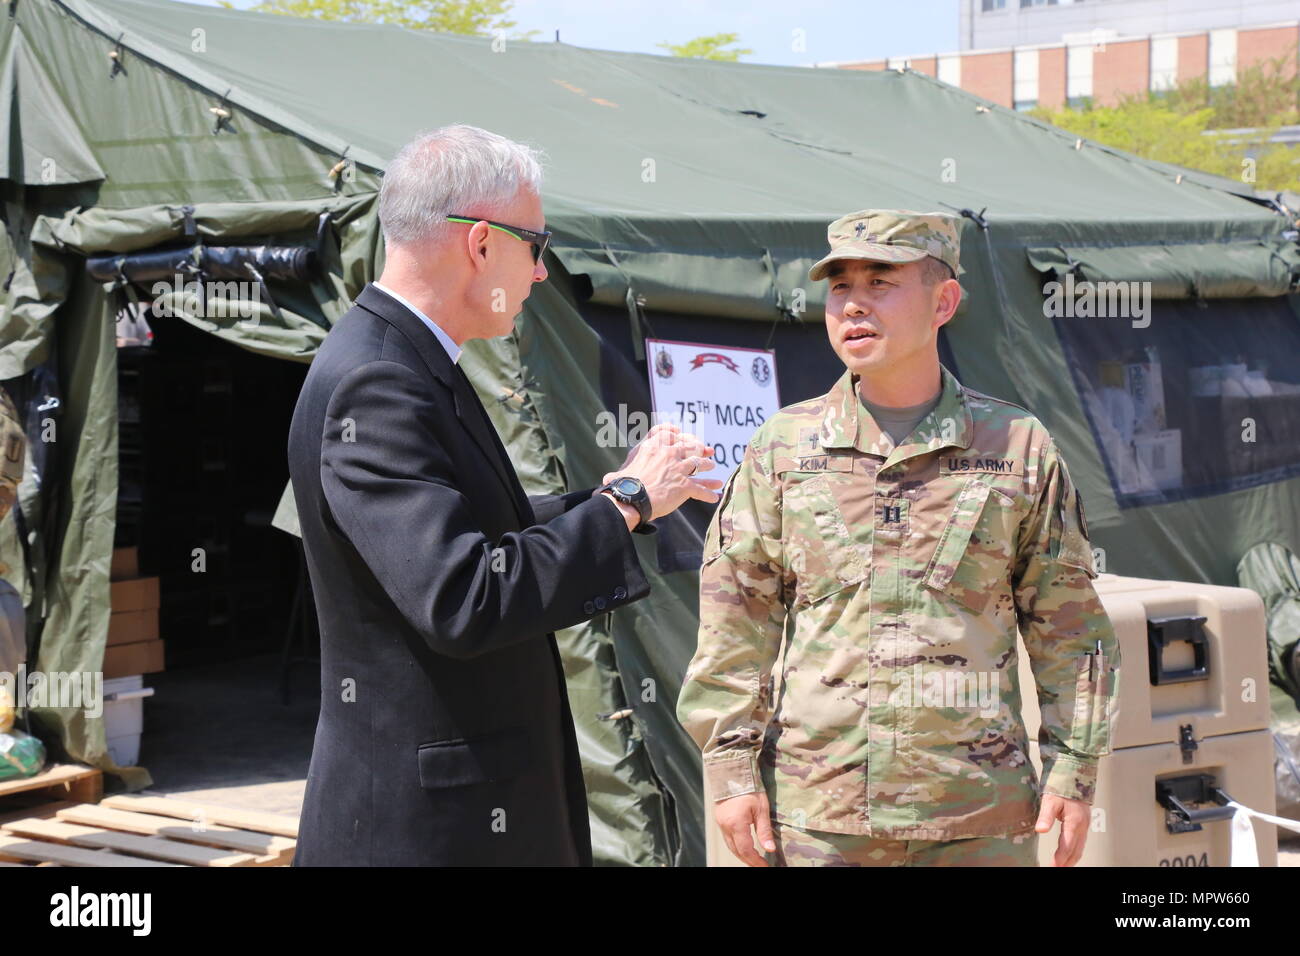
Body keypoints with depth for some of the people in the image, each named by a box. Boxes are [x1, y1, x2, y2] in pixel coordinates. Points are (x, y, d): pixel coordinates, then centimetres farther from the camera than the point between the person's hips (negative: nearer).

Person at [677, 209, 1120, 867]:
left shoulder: (1019, 448, 5)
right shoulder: (781, 449, 5)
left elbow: (1068, 628, 8)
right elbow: (733, 626, 5)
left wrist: (1071, 772, 3)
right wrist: (732, 770, -1)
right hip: (817, 811, 0)